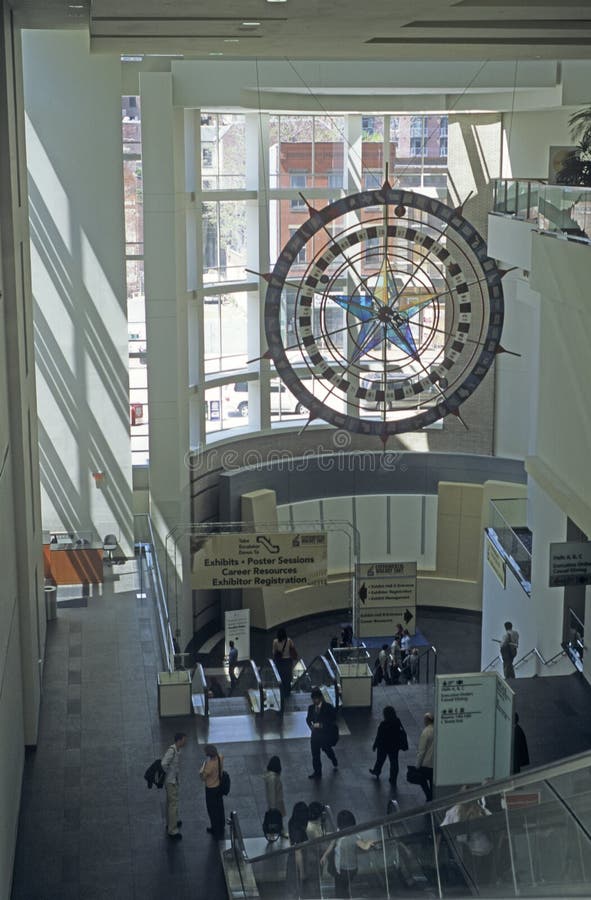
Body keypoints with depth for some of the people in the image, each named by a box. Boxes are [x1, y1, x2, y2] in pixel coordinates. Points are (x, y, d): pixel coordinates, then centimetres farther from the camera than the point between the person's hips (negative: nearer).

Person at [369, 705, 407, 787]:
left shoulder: (383, 725, -27)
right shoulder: (398, 722, -13)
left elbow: (379, 737, -19)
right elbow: (402, 734, -2)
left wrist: (374, 746, -4)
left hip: (383, 747, -3)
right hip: (395, 747, 3)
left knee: (380, 760, 24)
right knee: (394, 763, 13)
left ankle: (376, 772, 50)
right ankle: (393, 782, 19)